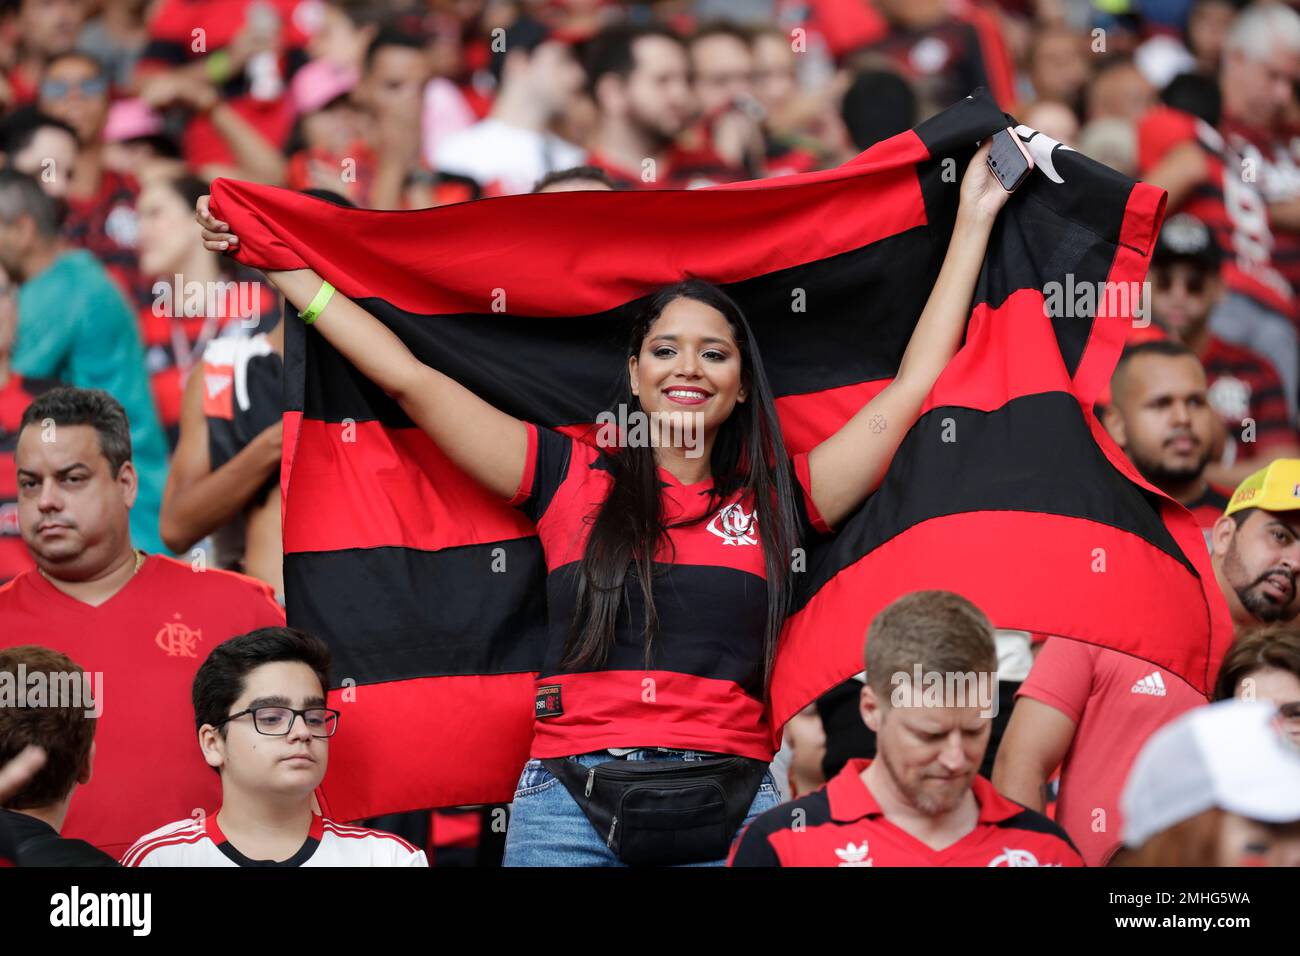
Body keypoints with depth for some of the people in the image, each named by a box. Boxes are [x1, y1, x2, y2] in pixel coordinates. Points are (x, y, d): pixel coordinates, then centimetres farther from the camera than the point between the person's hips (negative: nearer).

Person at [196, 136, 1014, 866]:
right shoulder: (572, 480, 13)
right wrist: (274, 260, 15)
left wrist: (973, 225, 23)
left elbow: (914, 386, 18)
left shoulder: (773, 502, 14)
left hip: (730, 806, 1)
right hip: (572, 801, 0)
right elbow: (409, 378, 14)